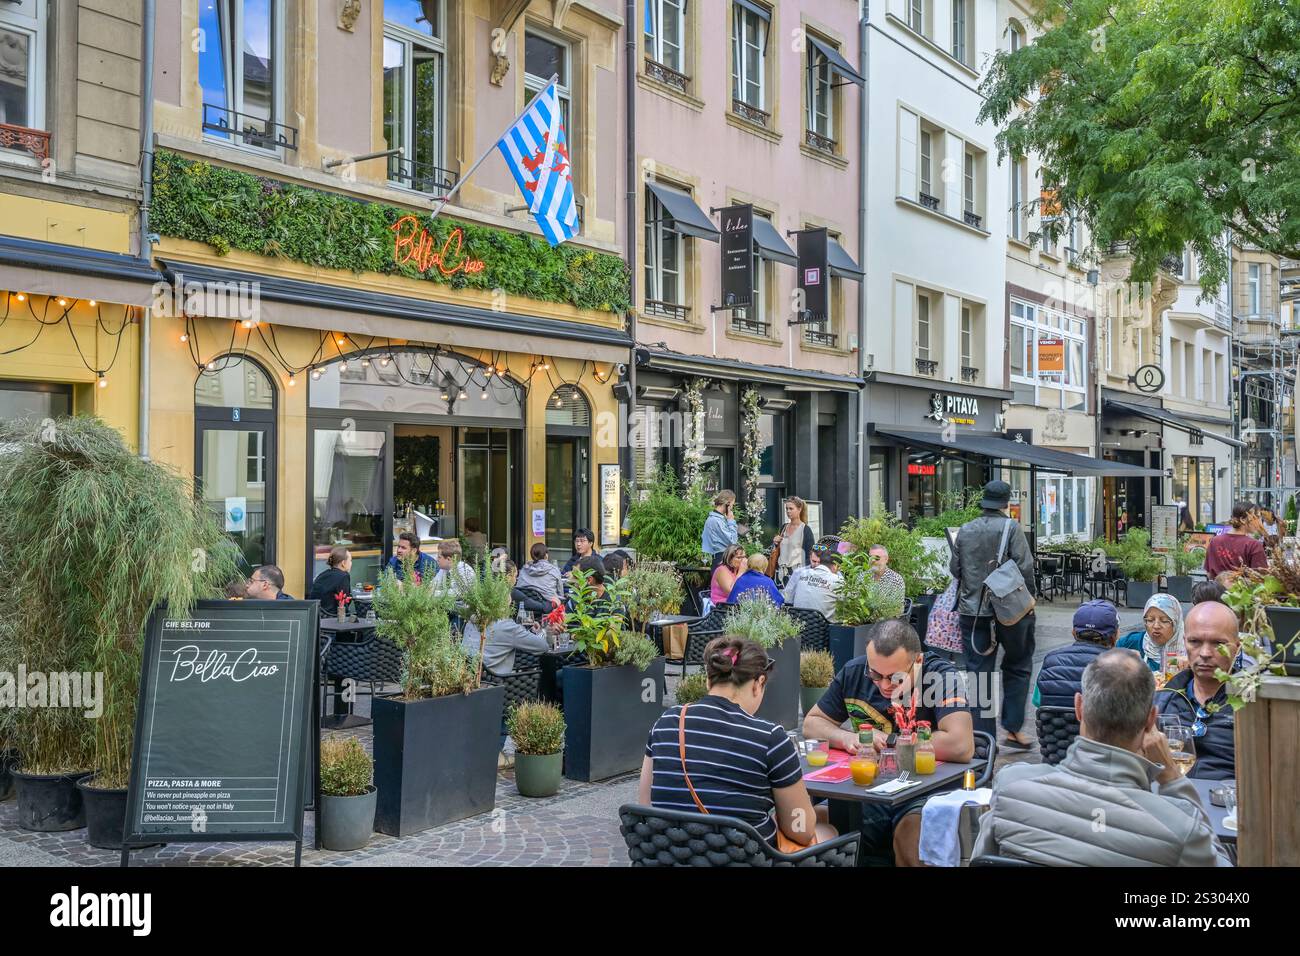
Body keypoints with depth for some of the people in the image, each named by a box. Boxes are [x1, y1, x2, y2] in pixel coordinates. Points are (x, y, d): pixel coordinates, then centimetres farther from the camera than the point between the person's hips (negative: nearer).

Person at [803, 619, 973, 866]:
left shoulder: (942, 677, -14)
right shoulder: (854, 673, 0)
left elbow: (962, 747, -28)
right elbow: (812, 723, 12)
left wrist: (889, 740, -17)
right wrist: (846, 738, -11)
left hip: (925, 792, -4)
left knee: (912, 836, -35)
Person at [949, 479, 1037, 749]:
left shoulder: (965, 530, 4)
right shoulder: (1011, 527, -8)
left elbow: (954, 569, 9)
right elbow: (1025, 567, -11)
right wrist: (1029, 599, 2)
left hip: (972, 611, 3)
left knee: (978, 671, 7)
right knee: (1017, 667, 14)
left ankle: (981, 734, 7)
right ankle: (1012, 729, 13)